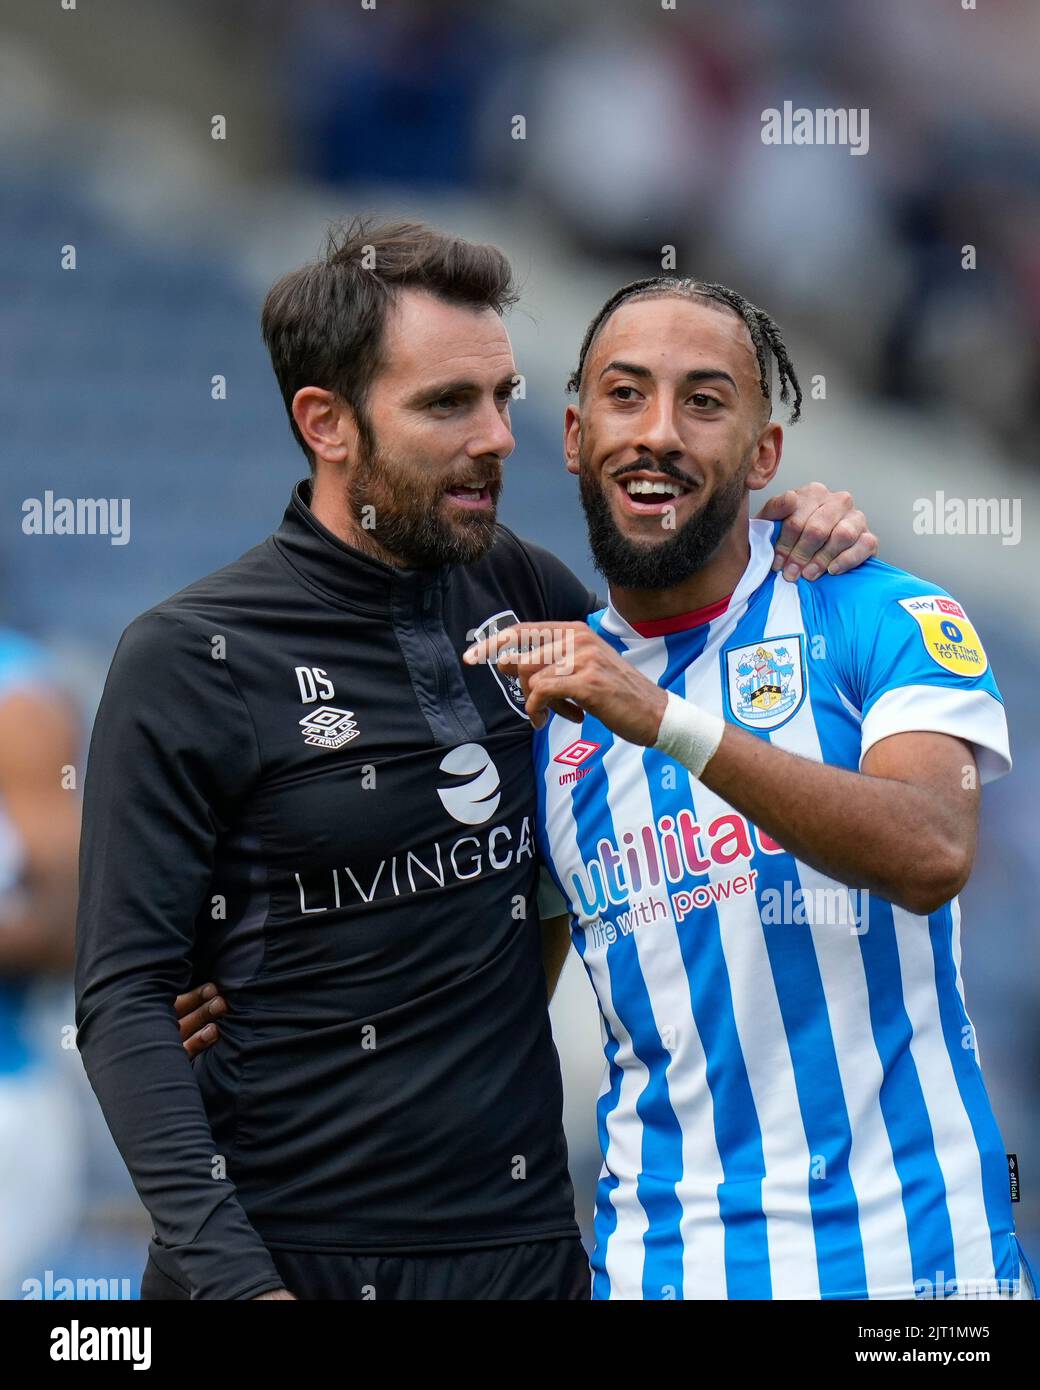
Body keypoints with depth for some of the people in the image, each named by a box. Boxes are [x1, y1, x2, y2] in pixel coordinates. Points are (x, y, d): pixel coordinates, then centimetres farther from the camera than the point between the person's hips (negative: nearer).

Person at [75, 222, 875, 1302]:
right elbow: (125, 1000, -10)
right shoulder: (188, 662, -8)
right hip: (285, 1250, -4)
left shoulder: (514, 591, 6)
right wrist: (227, 1274, -21)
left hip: (525, 1239, 5)